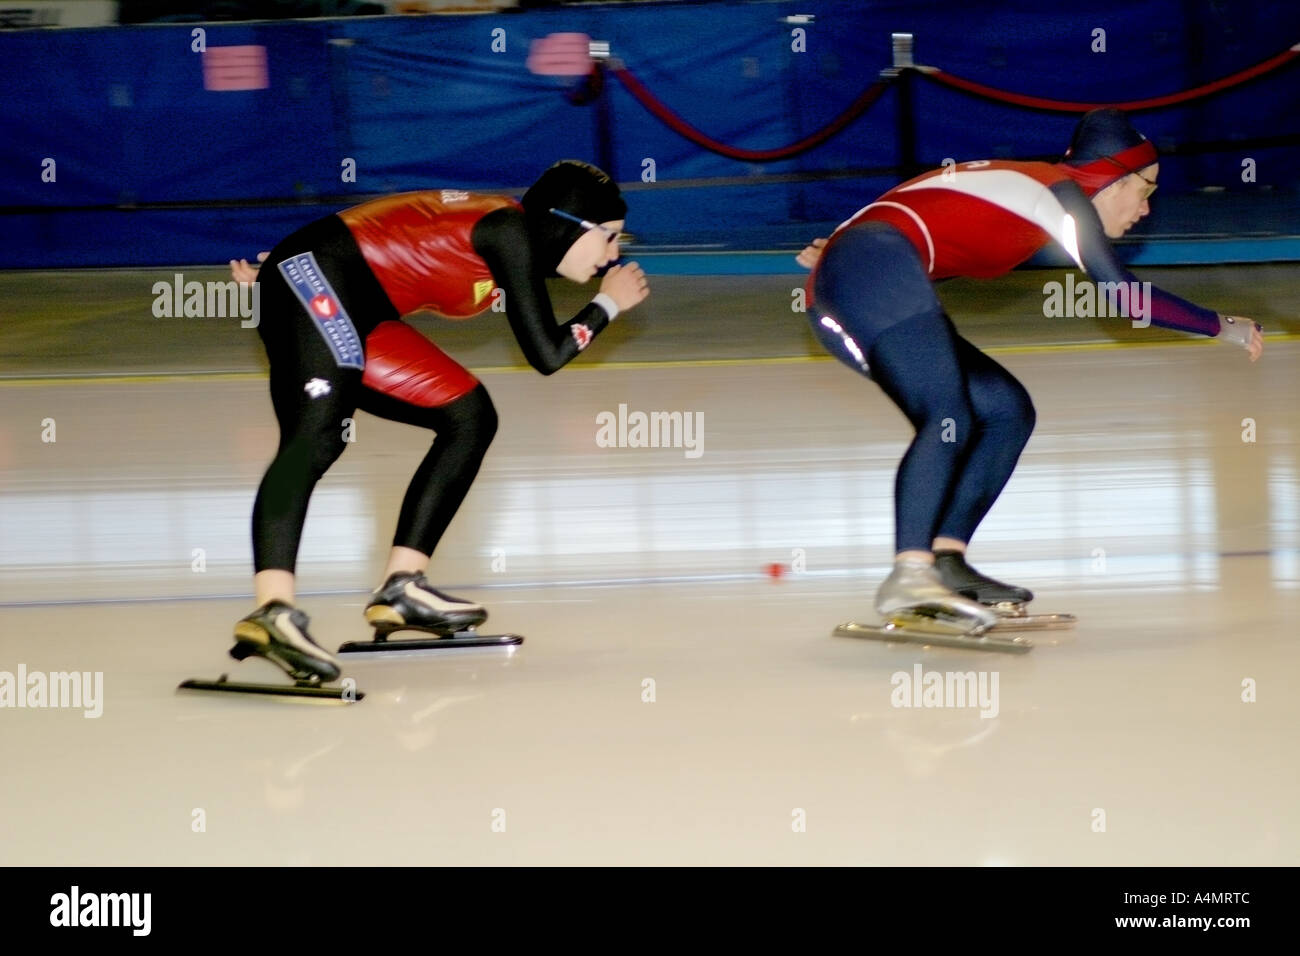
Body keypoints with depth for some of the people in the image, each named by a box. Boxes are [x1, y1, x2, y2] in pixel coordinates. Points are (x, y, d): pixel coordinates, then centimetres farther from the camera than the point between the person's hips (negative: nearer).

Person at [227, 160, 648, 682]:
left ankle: (400, 587, 5)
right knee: (317, 438, -31)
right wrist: (610, 302, 7)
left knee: (470, 417, 10)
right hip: (316, 277, -10)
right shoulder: (509, 231, -9)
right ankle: (272, 611, -50)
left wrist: (277, 271, 20)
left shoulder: (511, 240, 19)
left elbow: (389, 245, 23)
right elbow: (546, 354, -8)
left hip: (359, 317, 10)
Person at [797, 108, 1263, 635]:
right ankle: (910, 575, -43)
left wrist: (843, 250, 23)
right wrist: (1223, 326, 3)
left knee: (1007, 411, 8)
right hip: (875, 269, -10)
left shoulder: (1017, 184, 26)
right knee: (948, 419, -26)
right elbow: (1123, 293, -6)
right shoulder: (1062, 188, 0)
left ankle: (946, 559, -4)